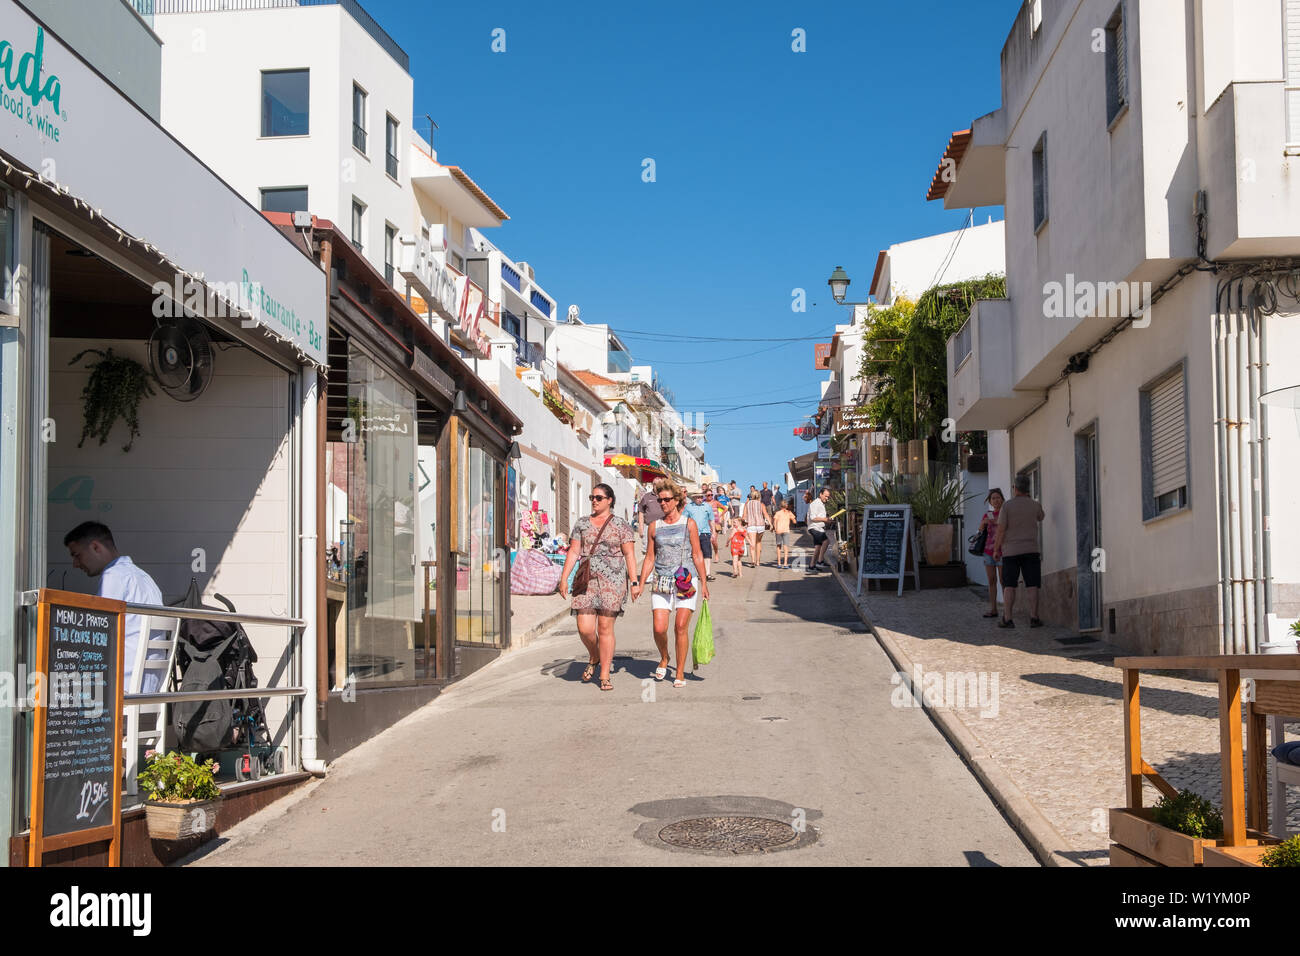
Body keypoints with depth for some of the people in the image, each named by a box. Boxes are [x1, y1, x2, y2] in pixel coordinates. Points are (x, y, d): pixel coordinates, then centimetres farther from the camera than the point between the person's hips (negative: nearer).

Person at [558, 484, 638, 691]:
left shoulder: (621, 525, 3)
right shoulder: (582, 523, 12)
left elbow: (629, 554, 1)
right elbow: (573, 552, 10)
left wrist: (634, 582, -6)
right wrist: (564, 578, 2)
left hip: (612, 582, -3)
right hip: (586, 581, 3)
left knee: (605, 629, -3)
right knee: (585, 629, -4)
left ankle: (604, 676, 5)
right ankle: (594, 658, 28)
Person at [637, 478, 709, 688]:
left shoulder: (688, 524, 3)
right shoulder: (655, 526, 9)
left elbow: (697, 556, 5)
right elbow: (649, 558, 14)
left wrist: (704, 583, 2)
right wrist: (641, 585, 9)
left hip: (685, 582, -2)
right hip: (661, 583, 2)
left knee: (681, 627, -5)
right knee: (659, 628, -8)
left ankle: (680, 673, 7)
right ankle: (664, 659, 22)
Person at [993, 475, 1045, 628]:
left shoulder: (1007, 506, -6)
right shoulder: (1035, 505, 1)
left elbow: (1001, 530, -9)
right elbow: (1041, 518, 25)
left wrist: (996, 549, 0)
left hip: (1010, 551, -1)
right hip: (1031, 550, 1)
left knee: (1009, 585, 1)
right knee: (1032, 585, 2)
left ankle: (1008, 619, -2)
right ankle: (1034, 617, -2)